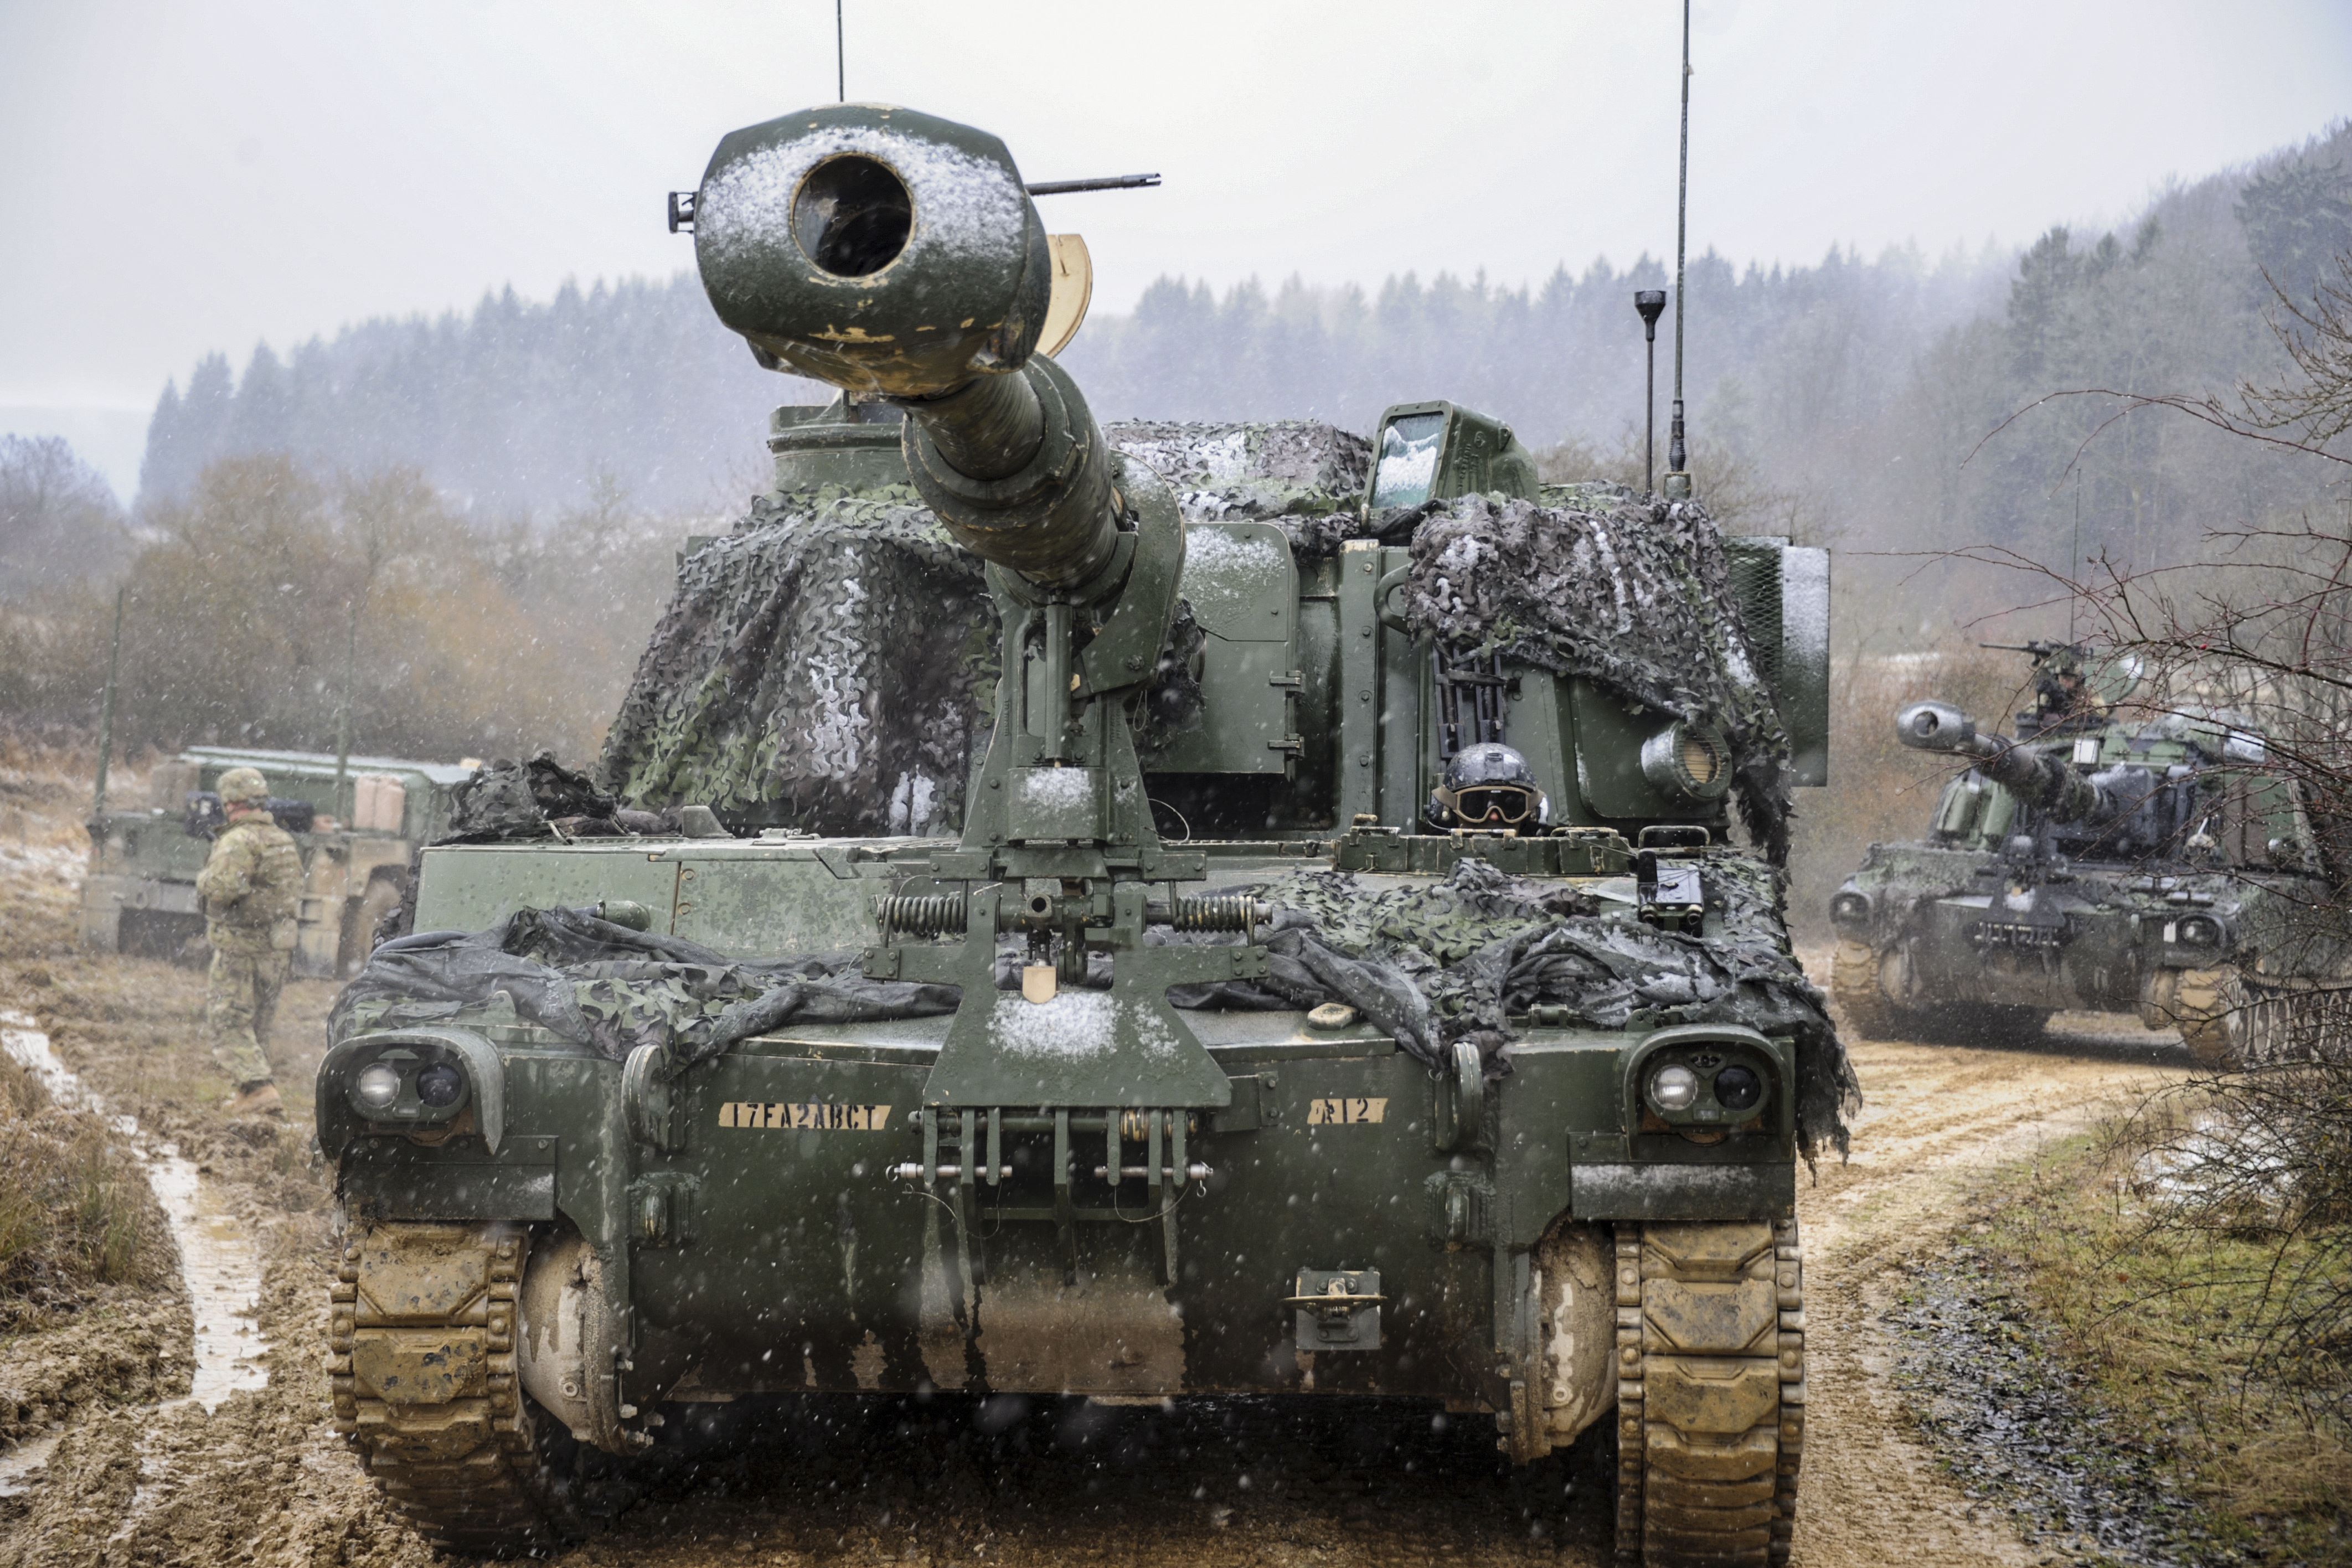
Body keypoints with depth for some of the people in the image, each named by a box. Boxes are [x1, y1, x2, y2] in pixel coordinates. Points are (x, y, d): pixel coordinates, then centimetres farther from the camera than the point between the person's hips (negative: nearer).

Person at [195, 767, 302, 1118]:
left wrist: (204, 878, -7)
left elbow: (221, 888, -27)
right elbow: (295, 893, 17)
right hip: (279, 945, 8)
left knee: (227, 1024, -4)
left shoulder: (240, 841, -16)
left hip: (241, 947, -8)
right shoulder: (284, 840, 11)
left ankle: (259, 1092, -16)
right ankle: (256, 1092, 21)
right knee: (258, 1026, 17)